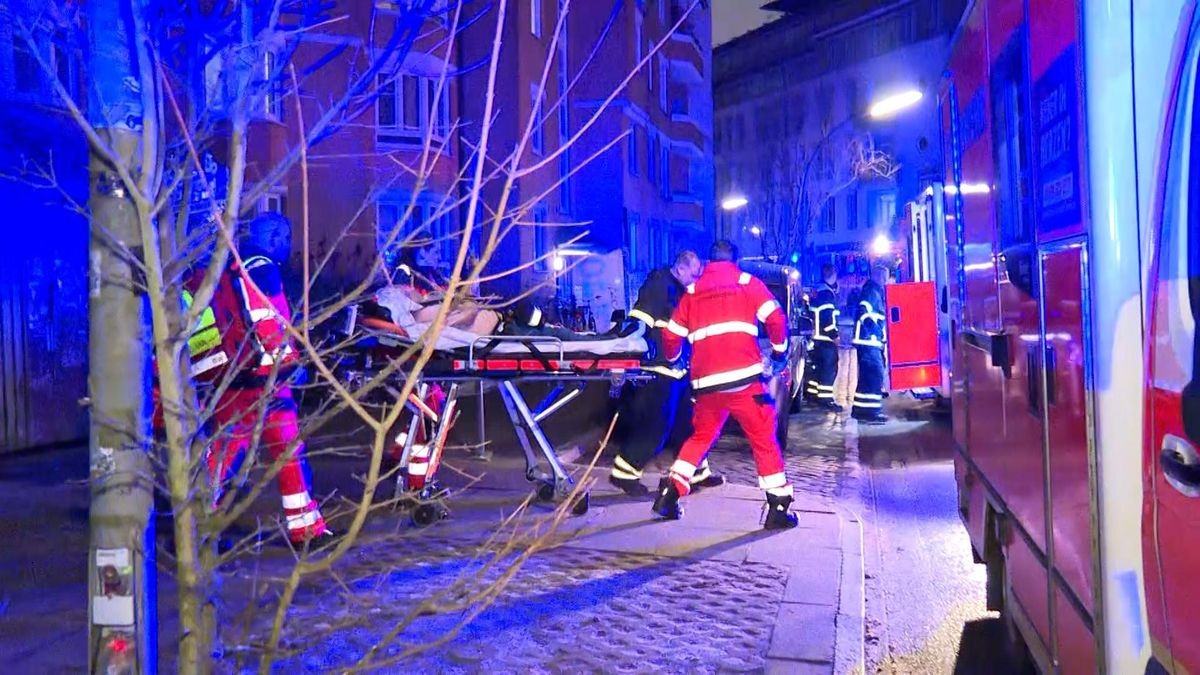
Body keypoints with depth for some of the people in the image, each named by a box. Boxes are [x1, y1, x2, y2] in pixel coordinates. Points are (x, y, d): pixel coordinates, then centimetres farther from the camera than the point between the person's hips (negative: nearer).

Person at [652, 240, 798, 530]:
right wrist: (779, 353, 13)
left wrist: (674, 360, 35)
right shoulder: (748, 283, 9)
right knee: (764, 439, 8)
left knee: (701, 436, 22)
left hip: (706, 381, 3)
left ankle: (668, 494, 16)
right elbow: (776, 319, -3)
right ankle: (779, 509, 8)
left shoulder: (692, 291, 16)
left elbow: (671, 336, 15)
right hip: (744, 377, -3)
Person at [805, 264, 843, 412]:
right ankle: (825, 398, -11)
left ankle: (812, 394, 21)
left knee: (819, 366, 15)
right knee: (830, 367, -9)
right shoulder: (827, 293, -16)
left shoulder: (818, 291, 15)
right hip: (826, 338, -10)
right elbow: (827, 317, -22)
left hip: (817, 336, 10)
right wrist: (835, 336, -16)